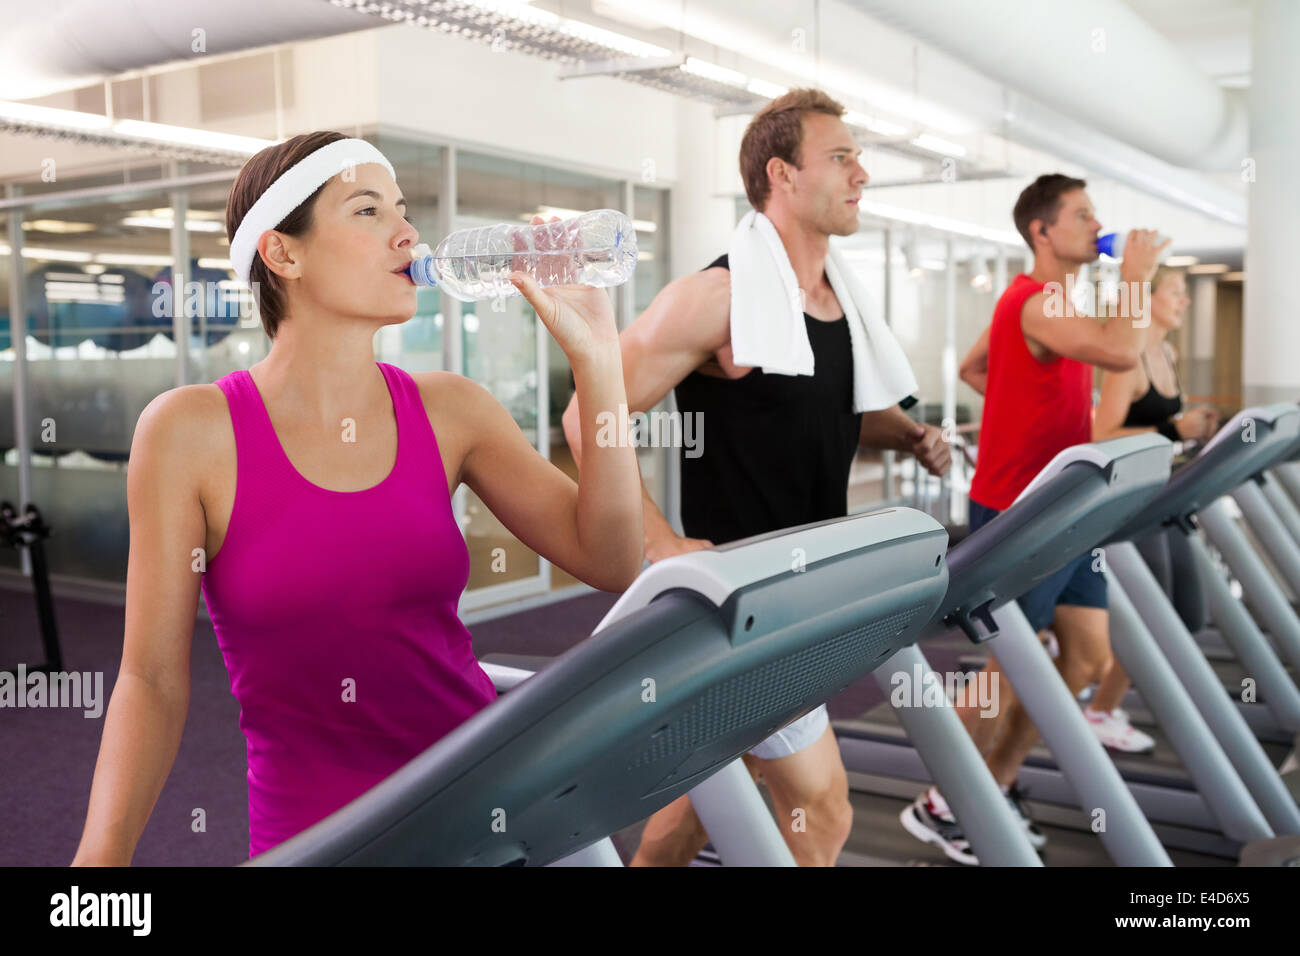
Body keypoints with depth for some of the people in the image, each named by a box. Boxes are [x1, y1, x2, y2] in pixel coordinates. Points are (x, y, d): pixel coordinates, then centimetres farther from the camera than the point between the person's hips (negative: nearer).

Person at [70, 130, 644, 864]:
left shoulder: (450, 411, -2)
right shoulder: (190, 431, -10)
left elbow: (612, 564, -7)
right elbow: (153, 678, -6)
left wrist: (596, 359, -12)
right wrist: (102, 852, -19)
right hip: (308, 826, -2)